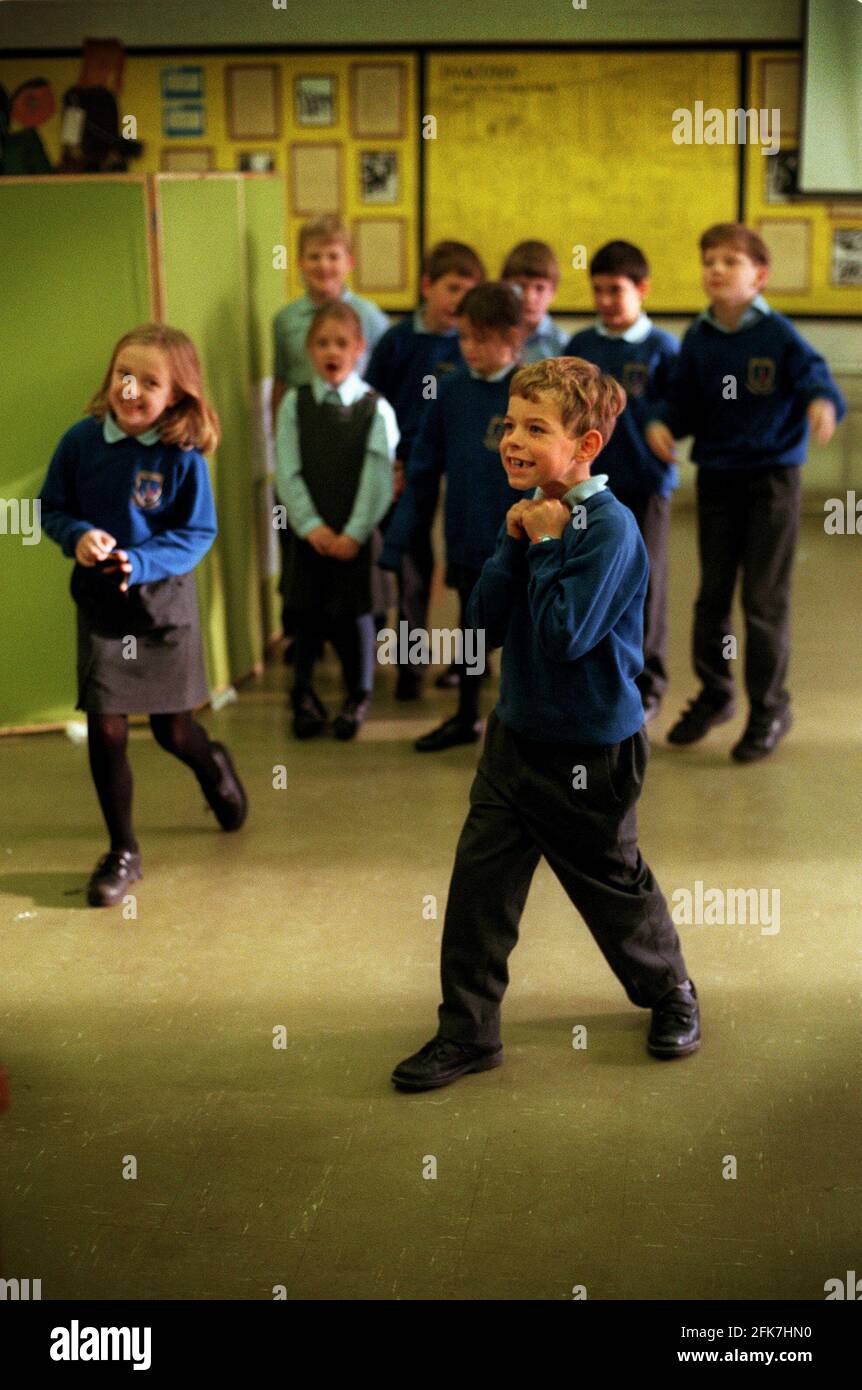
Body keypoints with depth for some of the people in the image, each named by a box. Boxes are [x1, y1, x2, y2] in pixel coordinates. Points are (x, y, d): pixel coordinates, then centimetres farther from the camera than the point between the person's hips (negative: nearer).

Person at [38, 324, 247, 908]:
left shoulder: (183, 456, -14)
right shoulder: (82, 440, -9)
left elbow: (198, 533, -9)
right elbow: (51, 508, 1)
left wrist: (141, 562, -24)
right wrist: (78, 535, -20)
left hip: (164, 603, -1)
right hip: (99, 607, 1)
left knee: (173, 730, 10)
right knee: (105, 729, -3)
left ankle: (214, 767, 49)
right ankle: (123, 853, 15)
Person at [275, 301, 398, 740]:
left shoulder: (376, 408, -3)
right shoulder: (294, 404, 2)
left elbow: (378, 477, -7)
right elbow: (287, 472, -2)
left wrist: (355, 532, -13)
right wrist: (311, 525, -11)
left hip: (357, 536, -1)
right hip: (310, 534, 2)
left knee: (354, 613, 4)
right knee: (307, 613, 7)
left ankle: (357, 697, 23)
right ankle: (304, 695, 23)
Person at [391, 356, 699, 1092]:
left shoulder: (609, 527, -21)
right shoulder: (534, 515, 2)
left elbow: (566, 635, -27)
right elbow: (487, 620, -1)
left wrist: (546, 545, -21)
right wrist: (514, 544, -13)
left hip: (591, 752, -6)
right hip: (516, 731, 7)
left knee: (613, 883, 12)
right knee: (478, 883, 6)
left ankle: (671, 994, 38)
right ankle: (467, 1032, 18)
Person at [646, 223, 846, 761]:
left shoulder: (778, 334, -10)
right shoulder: (697, 339, 1)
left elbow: (817, 378, -17)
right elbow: (685, 401, 6)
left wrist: (822, 405, -39)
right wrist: (662, 425, -15)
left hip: (772, 478, -4)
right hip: (716, 477, 4)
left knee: (765, 599, 0)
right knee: (713, 594, 12)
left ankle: (770, 709, 15)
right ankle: (715, 695, 30)